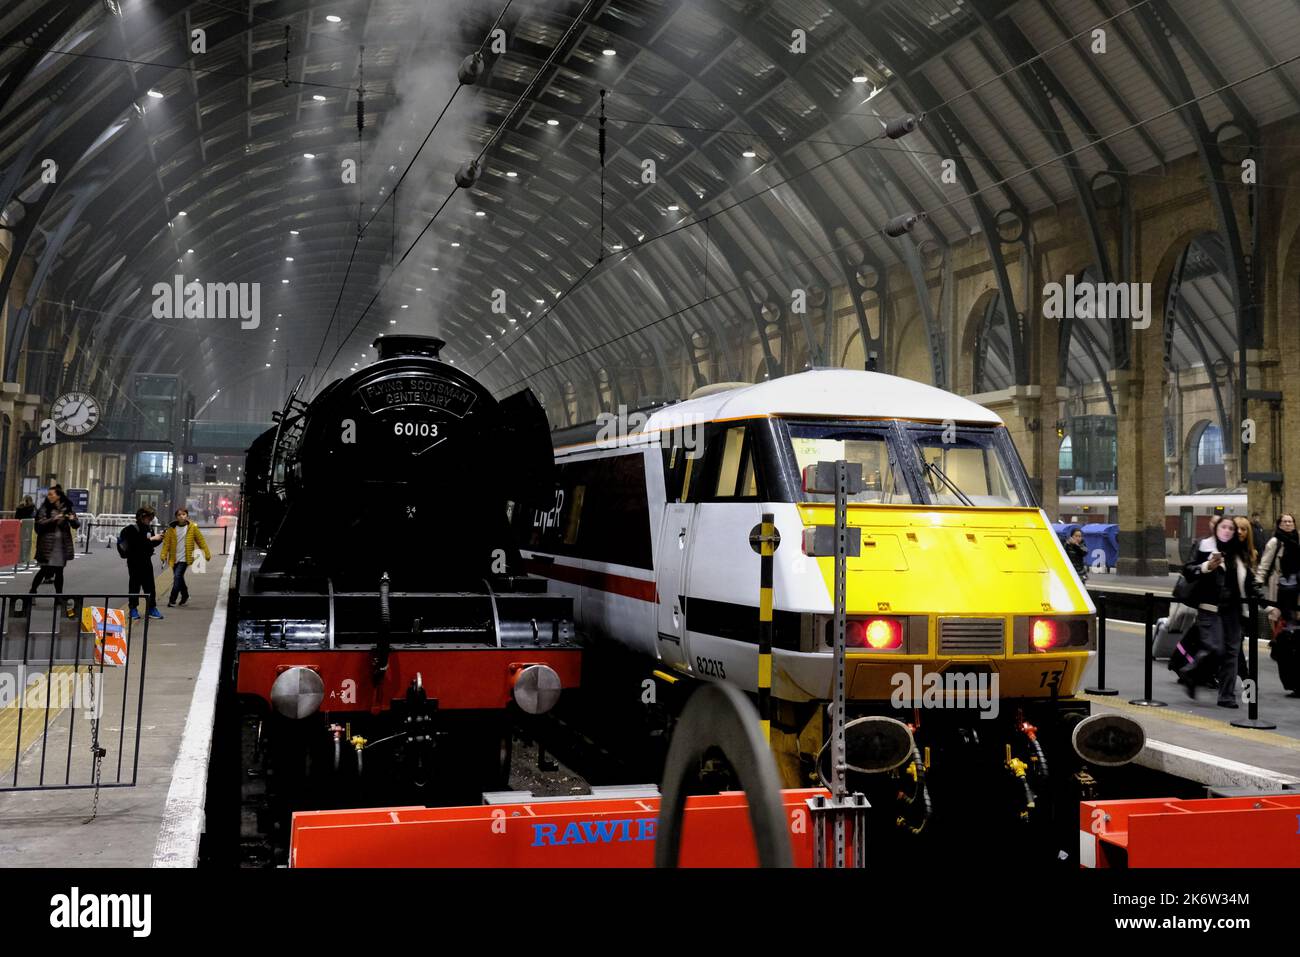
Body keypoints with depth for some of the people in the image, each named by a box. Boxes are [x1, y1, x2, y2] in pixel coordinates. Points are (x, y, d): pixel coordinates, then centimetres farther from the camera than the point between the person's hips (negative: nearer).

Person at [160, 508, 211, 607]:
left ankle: (172, 600, -11)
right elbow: (166, 543, -1)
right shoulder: (172, 528, 1)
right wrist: (164, 556, -9)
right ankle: (185, 595, 36)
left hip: (184, 558, -3)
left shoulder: (192, 527, -3)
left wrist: (207, 554, 1)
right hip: (174, 558, 4)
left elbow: (201, 541, 1)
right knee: (179, 578, 15)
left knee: (177, 577, -15)